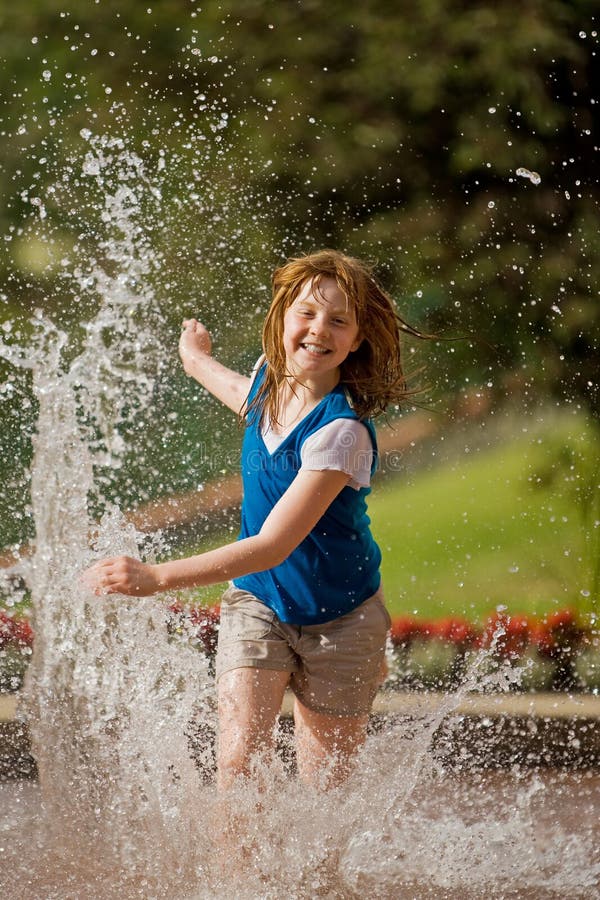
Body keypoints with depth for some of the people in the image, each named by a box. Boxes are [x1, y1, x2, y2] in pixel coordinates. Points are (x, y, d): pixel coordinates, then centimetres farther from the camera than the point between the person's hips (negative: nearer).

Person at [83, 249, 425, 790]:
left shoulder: (343, 431, -29)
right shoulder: (268, 381, -8)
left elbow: (274, 545, -34)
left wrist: (157, 578, -41)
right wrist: (199, 359, 42)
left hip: (337, 618, -4)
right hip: (256, 602, 5)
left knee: (324, 790, 4)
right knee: (236, 764, -15)